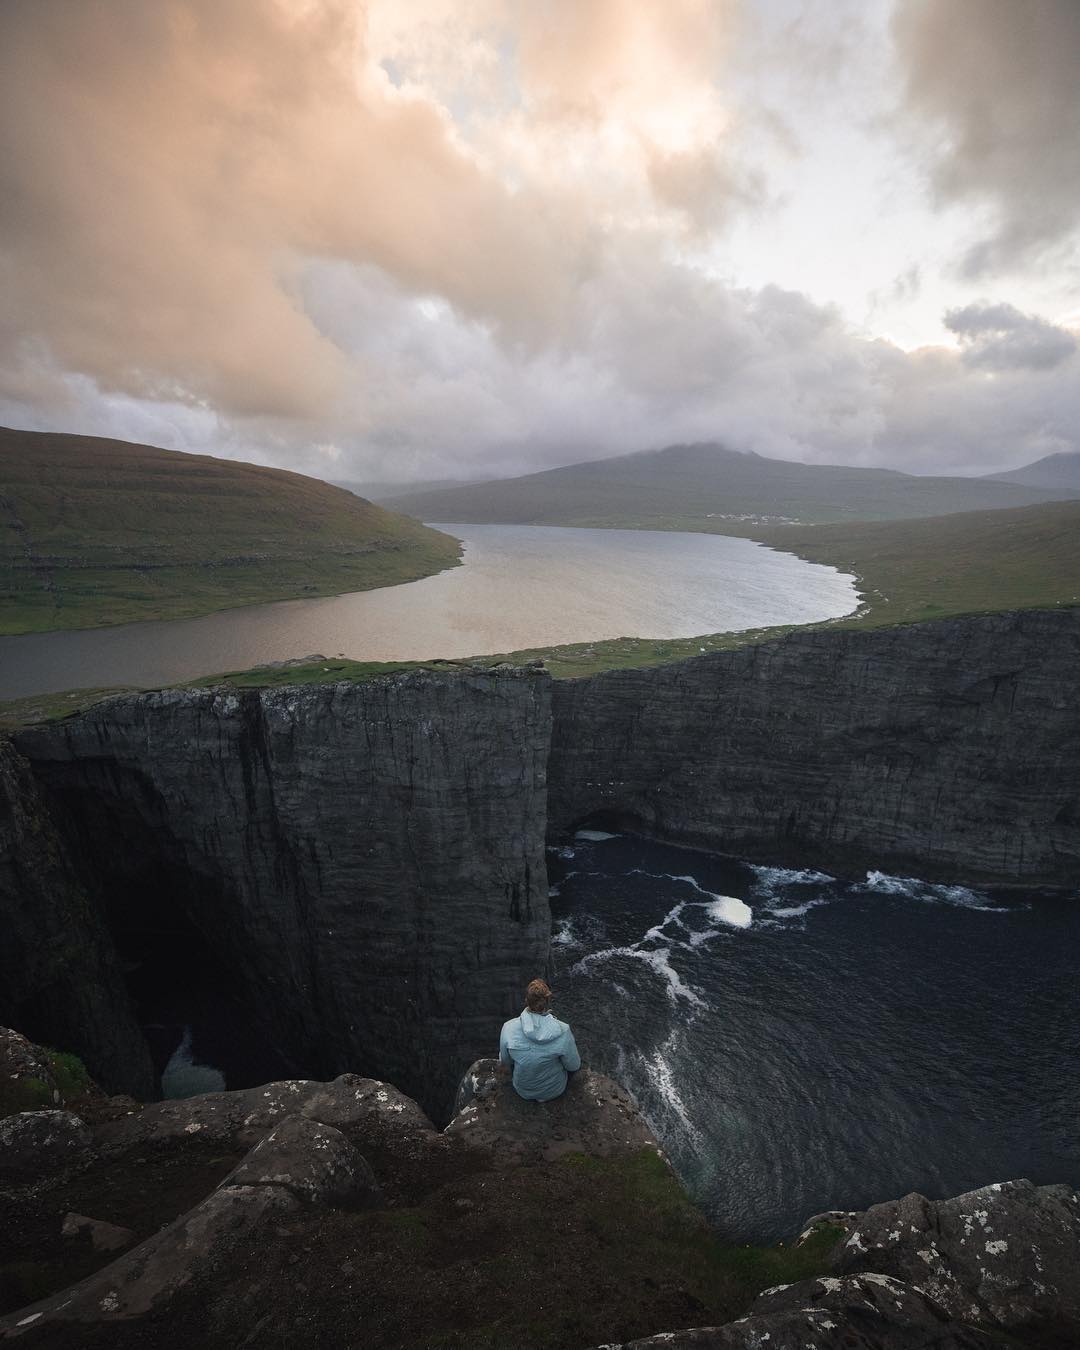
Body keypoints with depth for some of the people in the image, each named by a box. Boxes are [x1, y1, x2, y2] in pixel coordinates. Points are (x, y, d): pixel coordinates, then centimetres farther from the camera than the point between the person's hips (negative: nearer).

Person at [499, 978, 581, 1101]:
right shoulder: (562, 1031, -31)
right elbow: (574, 1066, -13)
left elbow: (505, 1061, -8)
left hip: (523, 1091, 2)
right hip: (554, 1090, -1)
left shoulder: (509, 1028, -27)